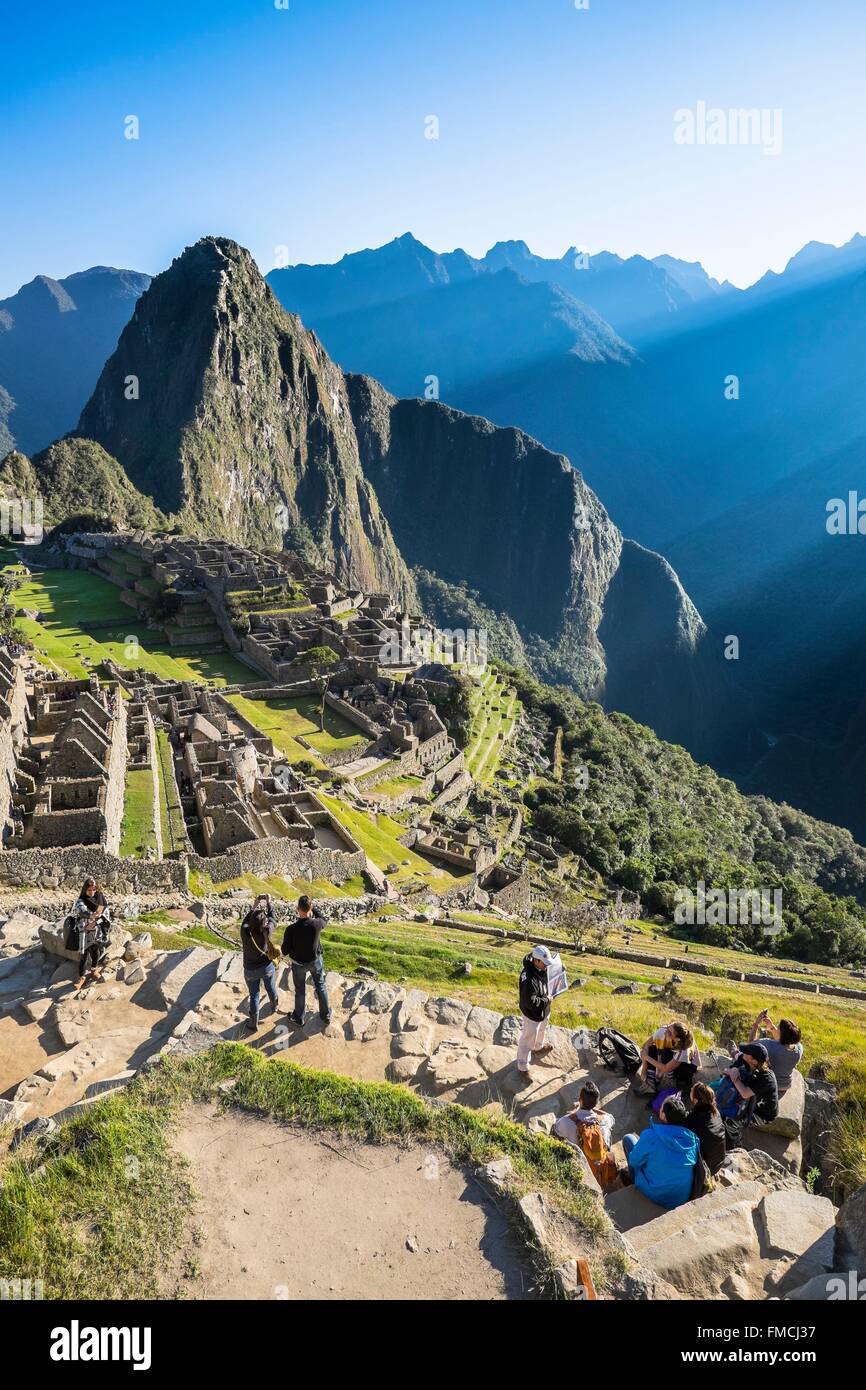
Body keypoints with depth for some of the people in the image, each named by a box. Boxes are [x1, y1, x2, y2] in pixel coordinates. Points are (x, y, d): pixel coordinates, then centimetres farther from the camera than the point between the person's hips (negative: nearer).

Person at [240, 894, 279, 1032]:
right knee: (271, 988, 28)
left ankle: (253, 1023, 30)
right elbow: (272, 919, -10)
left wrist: (255, 905, -10)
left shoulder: (245, 933, -33)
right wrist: (268, 902, -3)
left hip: (251, 970, -1)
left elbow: (246, 920, -11)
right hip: (267, 967, 1)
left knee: (254, 995, 17)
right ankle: (275, 1006, 55)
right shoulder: (266, 932, -31)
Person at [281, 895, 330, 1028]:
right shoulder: (317, 924, -27)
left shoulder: (291, 929, -31)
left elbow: (285, 952, -17)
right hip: (316, 961, 1)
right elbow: (324, 921, 1)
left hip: (299, 963, -1)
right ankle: (326, 1016, 37)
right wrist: (313, 910, -3)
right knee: (321, 987, 23)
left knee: (300, 991, 21)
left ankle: (299, 1018, 40)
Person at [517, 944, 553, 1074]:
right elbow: (531, 1002, -35)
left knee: (542, 1031, 34)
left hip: (544, 1010, 8)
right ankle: (522, 1067, 28)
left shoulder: (542, 968, -13)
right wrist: (547, 1000, -23)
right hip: (533, 1014, -8)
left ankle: (539, 1047, 63)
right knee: (528, 1039, 9)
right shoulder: (529, 978, -39)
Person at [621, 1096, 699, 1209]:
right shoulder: (693, 1138, -14)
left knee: (628, 1138, 11)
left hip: (655, 1196, -4)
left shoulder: (650, 1136, -26)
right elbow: (695, 1162, 5)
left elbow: (634, 1161, -12)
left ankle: (635, 1180, 27)